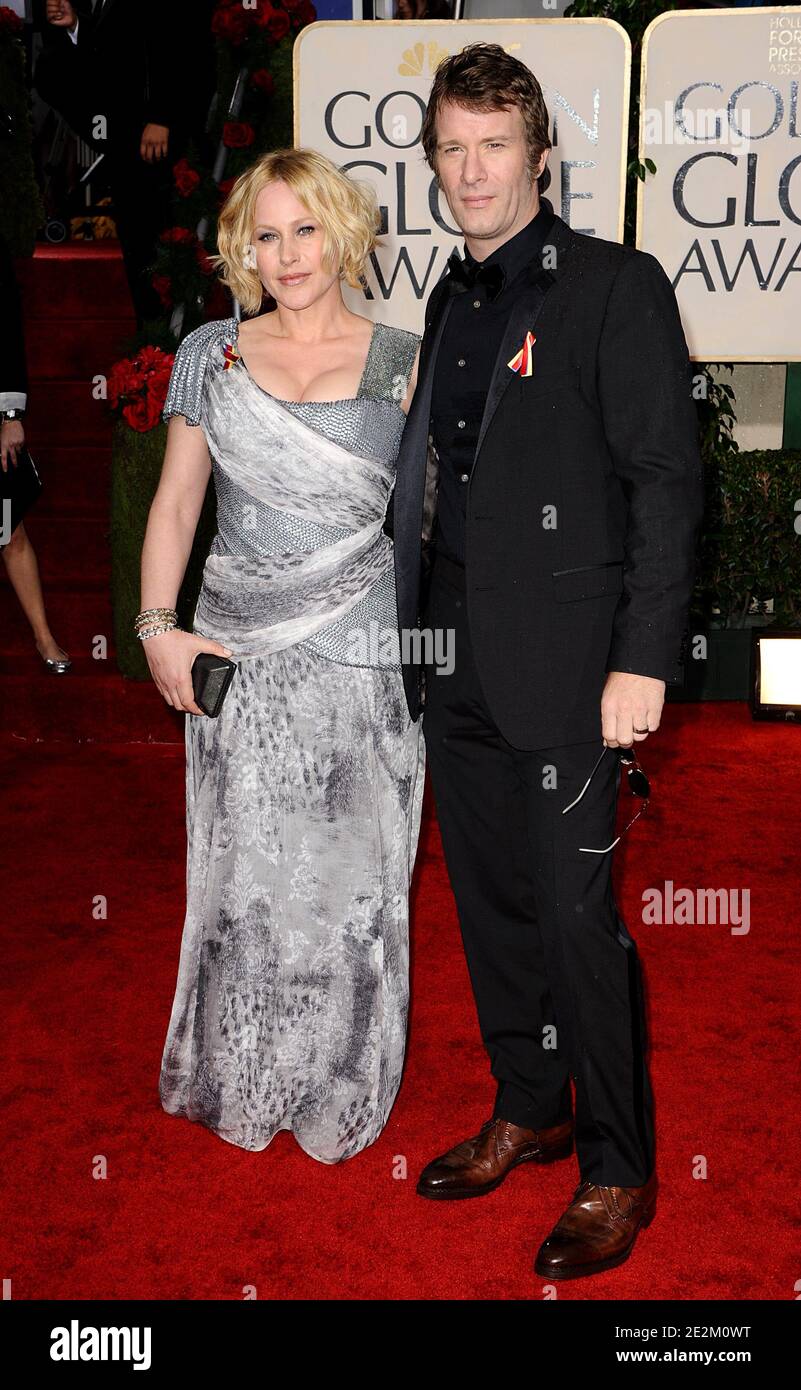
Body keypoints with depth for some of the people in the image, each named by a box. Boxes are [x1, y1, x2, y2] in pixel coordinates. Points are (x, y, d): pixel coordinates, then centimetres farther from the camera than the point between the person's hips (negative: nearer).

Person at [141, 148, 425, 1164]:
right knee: (247, 878, 8)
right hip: (240, 657, 1)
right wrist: (157, 627, -2)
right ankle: (242, 1087, 30)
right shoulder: (211, 355, 6)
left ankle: (340, 1094, 28)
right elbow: (175, 503, 8)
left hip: (364, 659, -1)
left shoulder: (401, 361, 3)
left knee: (353, 881, 7)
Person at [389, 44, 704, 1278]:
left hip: (563, 661, -7)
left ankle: (617, 1172, 15)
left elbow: (666, 482, -10)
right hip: (457, 660, 7)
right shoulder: (452, 304, 15)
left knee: (578, 916, -3)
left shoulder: (616, 287, -5)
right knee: (491, 900, 14)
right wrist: (421, 634, 13)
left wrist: (642, 663, -16)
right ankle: (529, 1111, 33)